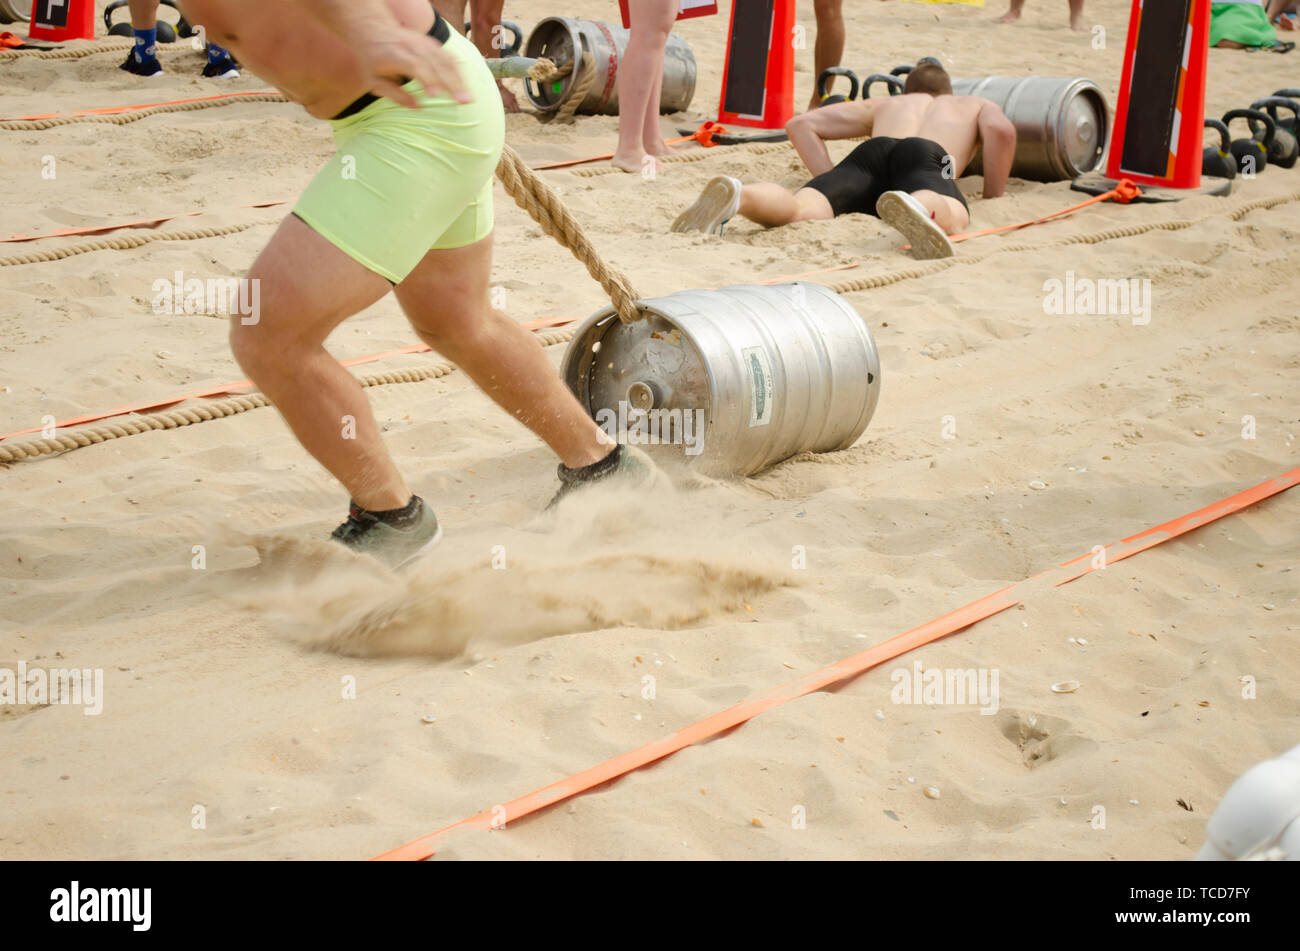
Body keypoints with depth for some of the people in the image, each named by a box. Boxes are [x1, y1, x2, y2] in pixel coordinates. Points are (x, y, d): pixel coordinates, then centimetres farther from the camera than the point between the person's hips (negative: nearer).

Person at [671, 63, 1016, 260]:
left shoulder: (880, 105, 43)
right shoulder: (977, 105, 40)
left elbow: (800, 124, 30)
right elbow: (1002, 129, 13)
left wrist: (831, 181, 27)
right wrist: (993, 197, 22)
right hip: (928, 155, -2)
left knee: (799, 211, -23)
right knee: (949, 216, -33)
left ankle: (735, 195, -55)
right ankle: (912, 207, -69)